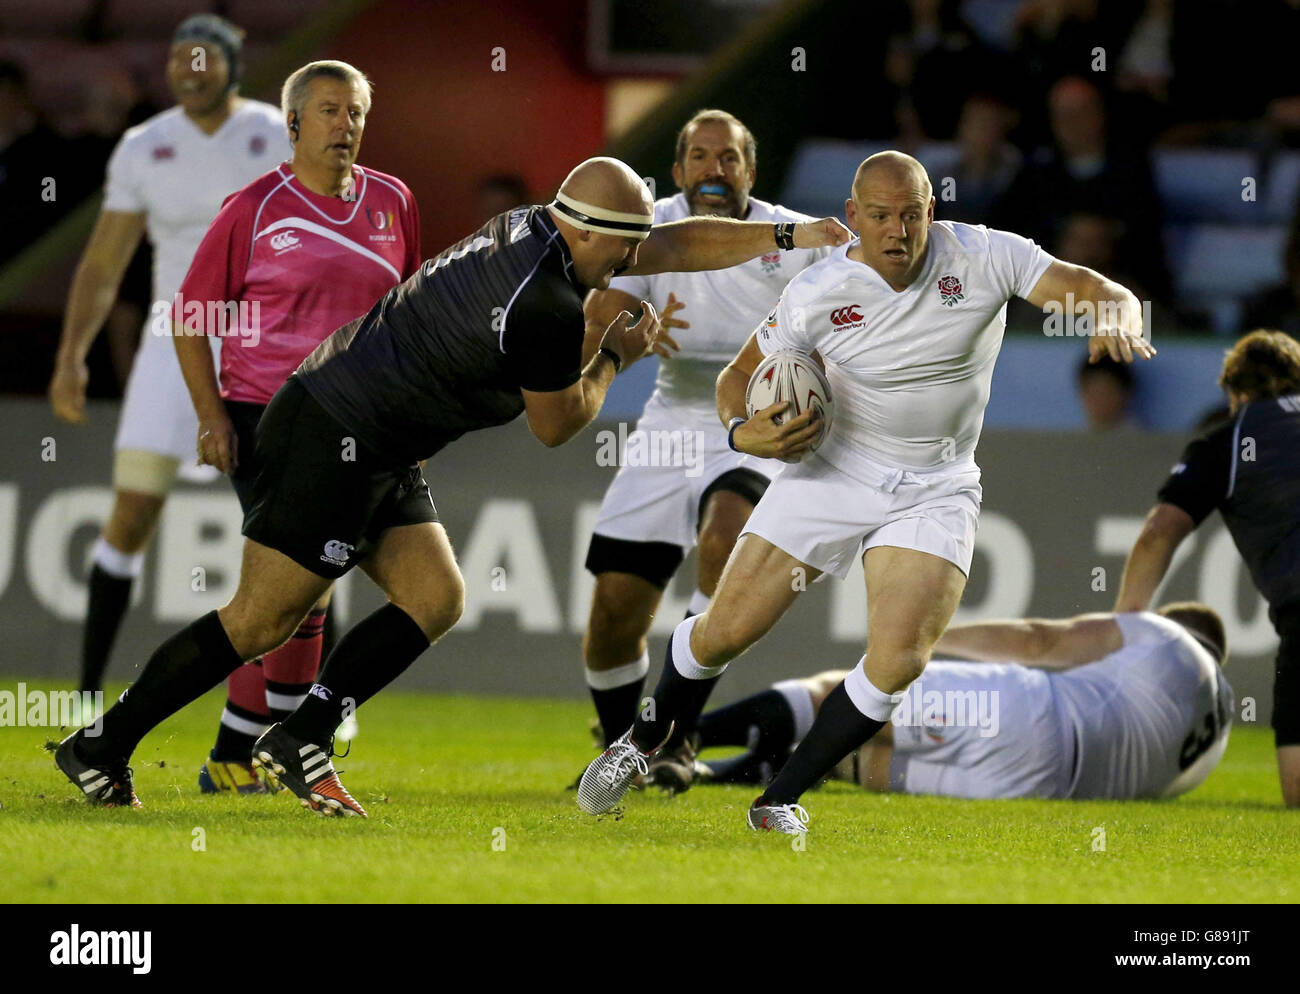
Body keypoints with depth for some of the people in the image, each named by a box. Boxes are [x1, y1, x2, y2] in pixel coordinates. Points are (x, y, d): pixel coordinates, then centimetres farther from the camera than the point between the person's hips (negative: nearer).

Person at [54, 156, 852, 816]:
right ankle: (100, 749, -2)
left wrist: (792, 235, 18)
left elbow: (677, 244, 18)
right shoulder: (547, 307, -21)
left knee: (436, 601, 4)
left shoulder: (534, 230, 7)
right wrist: (617, 357, 11)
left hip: (379, 457, 10)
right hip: (331, 437, -10)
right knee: (261, 623, -8)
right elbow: (557, 426, -4)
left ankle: (301, 741, 5)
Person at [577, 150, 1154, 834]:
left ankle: (780, 801, 0)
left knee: (897, 662, -19)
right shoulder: (818, 292, -12)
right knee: (726, 630, -2)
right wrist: (743, 432, -21)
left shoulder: (984, 257, -13)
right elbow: (740, 373, 1)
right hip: (831, 470, 0)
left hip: (936, 491, 0)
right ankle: (646, 739, 29)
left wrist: (1117, 318, -39)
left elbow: (1099, 292, -15)